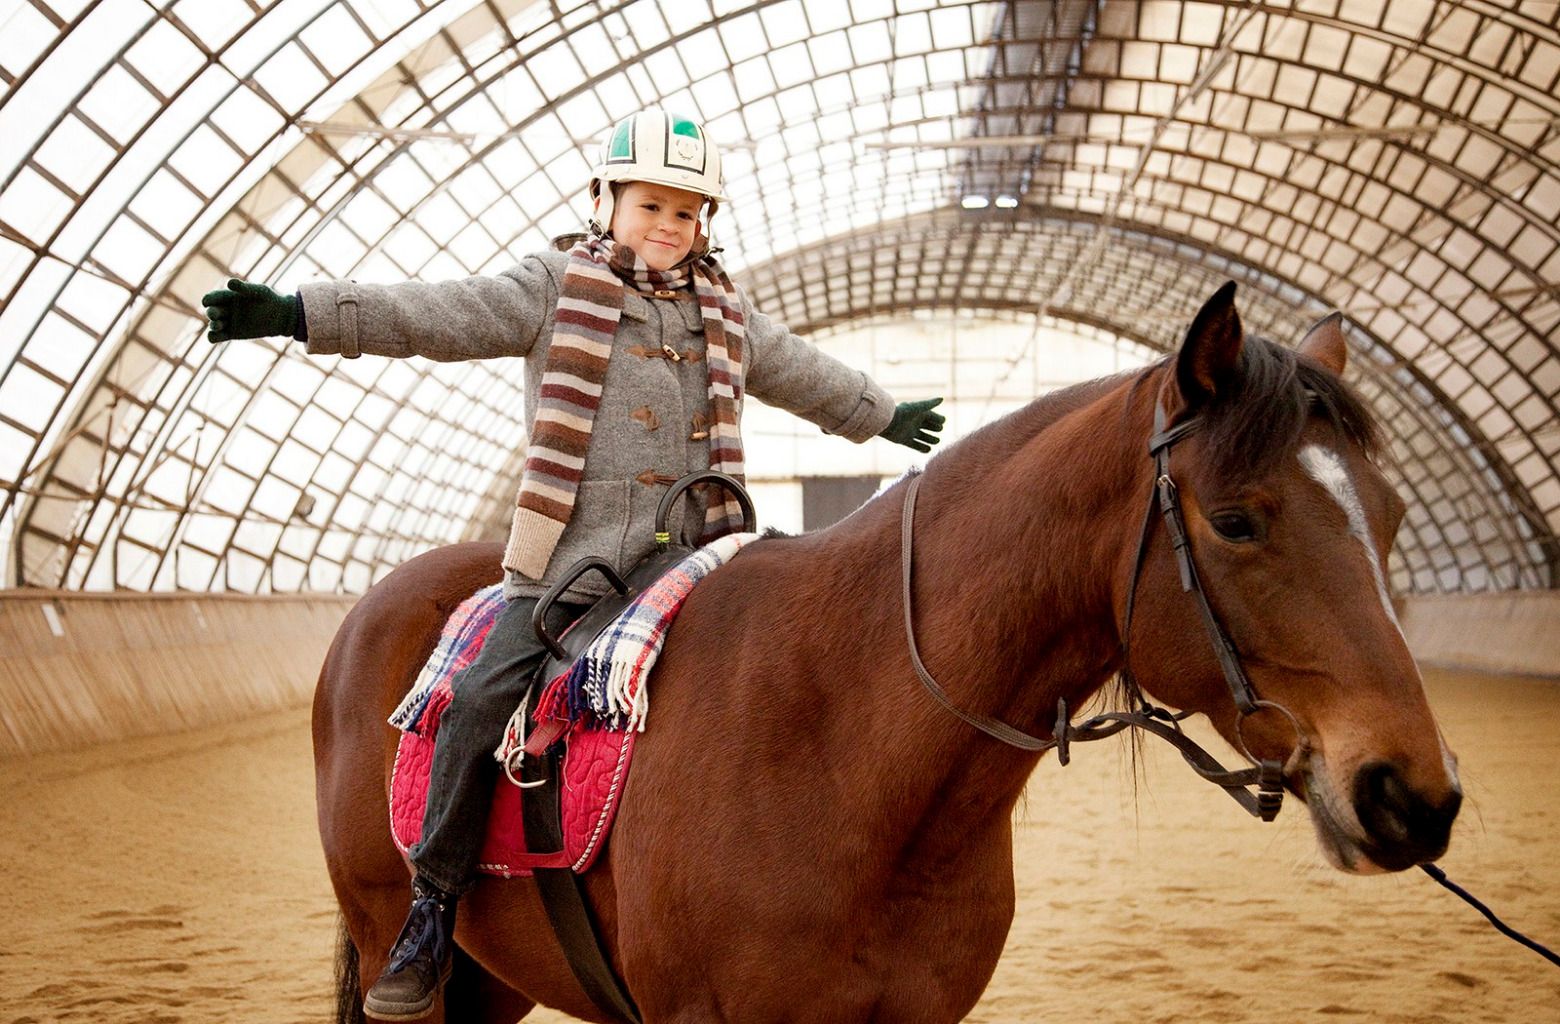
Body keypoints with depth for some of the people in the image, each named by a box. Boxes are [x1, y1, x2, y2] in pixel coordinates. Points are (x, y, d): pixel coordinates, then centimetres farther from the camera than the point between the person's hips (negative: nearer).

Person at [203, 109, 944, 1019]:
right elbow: (435, 315, -5)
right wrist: (302, 314, -15)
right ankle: (435, 907, -5)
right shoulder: (555, 289, 5)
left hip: (690, 560, 4)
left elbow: (798, 371, 36)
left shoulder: (724, 311, 19)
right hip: (574, 560, -4)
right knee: (483, 698, -18)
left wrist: (882, 415, 47)